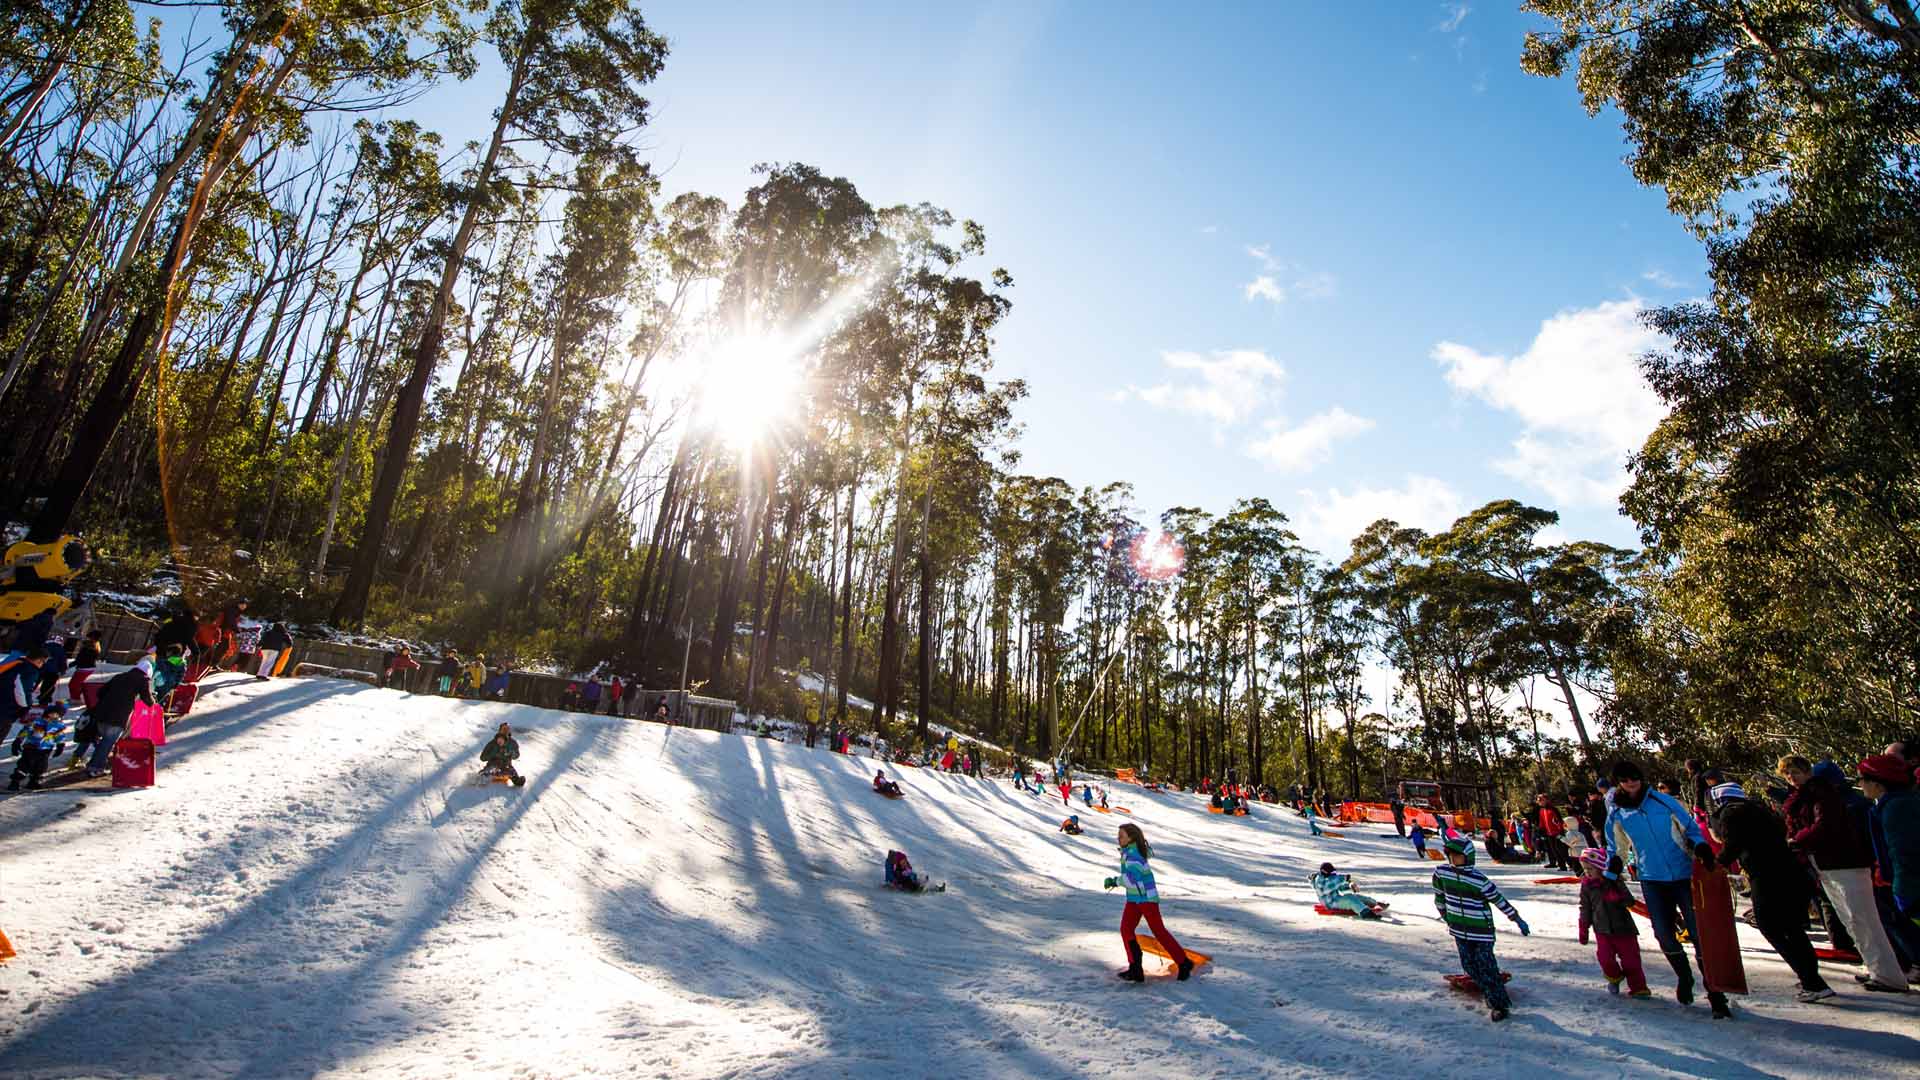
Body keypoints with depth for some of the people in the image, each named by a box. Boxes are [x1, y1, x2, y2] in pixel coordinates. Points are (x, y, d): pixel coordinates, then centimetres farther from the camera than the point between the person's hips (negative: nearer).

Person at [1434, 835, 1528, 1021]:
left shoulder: (1479, 880, -21)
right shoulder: (1441, 872, -9)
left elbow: (1499, 900, -9)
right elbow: (1439, 897, 7)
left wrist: (1518, 920, -2)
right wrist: (1446, 917, 17)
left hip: (1481, 930, -4)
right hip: (1459, 930, 5)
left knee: (1486, 967, -1)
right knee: (1469, 966, 12)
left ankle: (1501, 1005, 15)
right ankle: (1491, 993, 34)